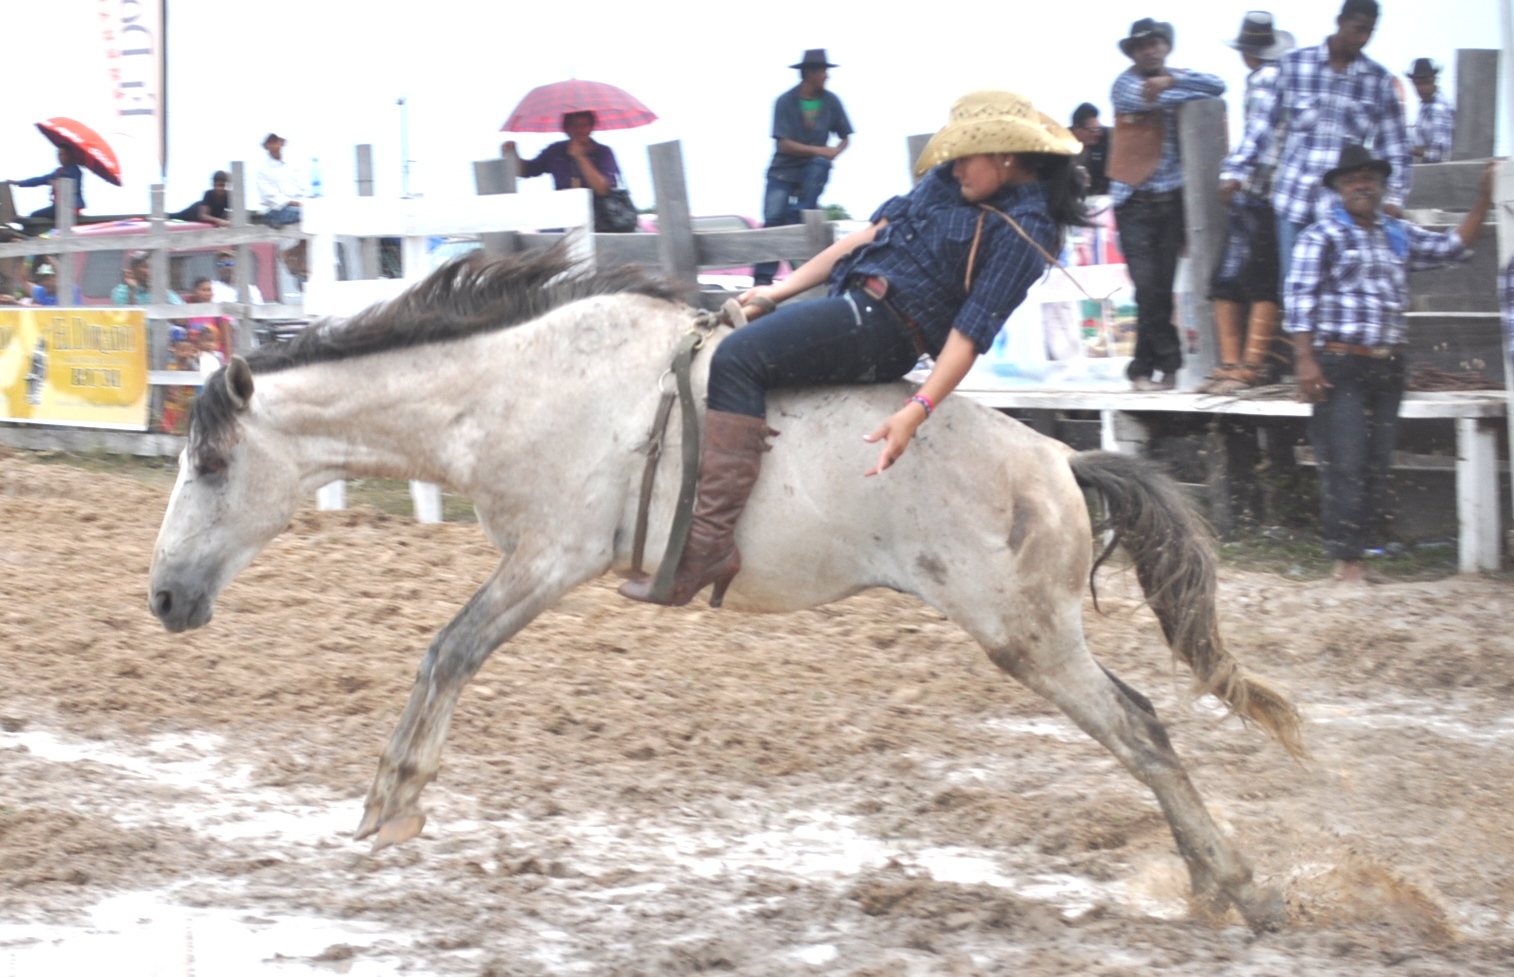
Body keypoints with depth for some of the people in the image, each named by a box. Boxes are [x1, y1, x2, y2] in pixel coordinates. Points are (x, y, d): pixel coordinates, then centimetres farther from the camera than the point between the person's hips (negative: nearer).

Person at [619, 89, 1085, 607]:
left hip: (884, 329, -10)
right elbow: (875, 232, 15)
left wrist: (917, 412, -27)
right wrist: (778, 292, 14)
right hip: (852, 300, 10)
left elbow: (970, 332, -18)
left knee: (738, 356, -27)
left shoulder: (1024, 231, -13)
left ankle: (709, 546, -32)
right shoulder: (952, 180, 11)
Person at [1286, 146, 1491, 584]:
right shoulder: (1322, 236, -2)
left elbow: (1452, 247, 22)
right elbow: (1300, 298, -8)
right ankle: (1345, 558, -7)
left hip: (1387, 366, 6)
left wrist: (1484, 201, 14)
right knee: (1345, 465, -9)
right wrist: (1305, 360, -16)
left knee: (1378, 463, 7)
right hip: (1339, 365, -6)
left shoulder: (1399, 236, 16)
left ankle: (1363, 550, 12)